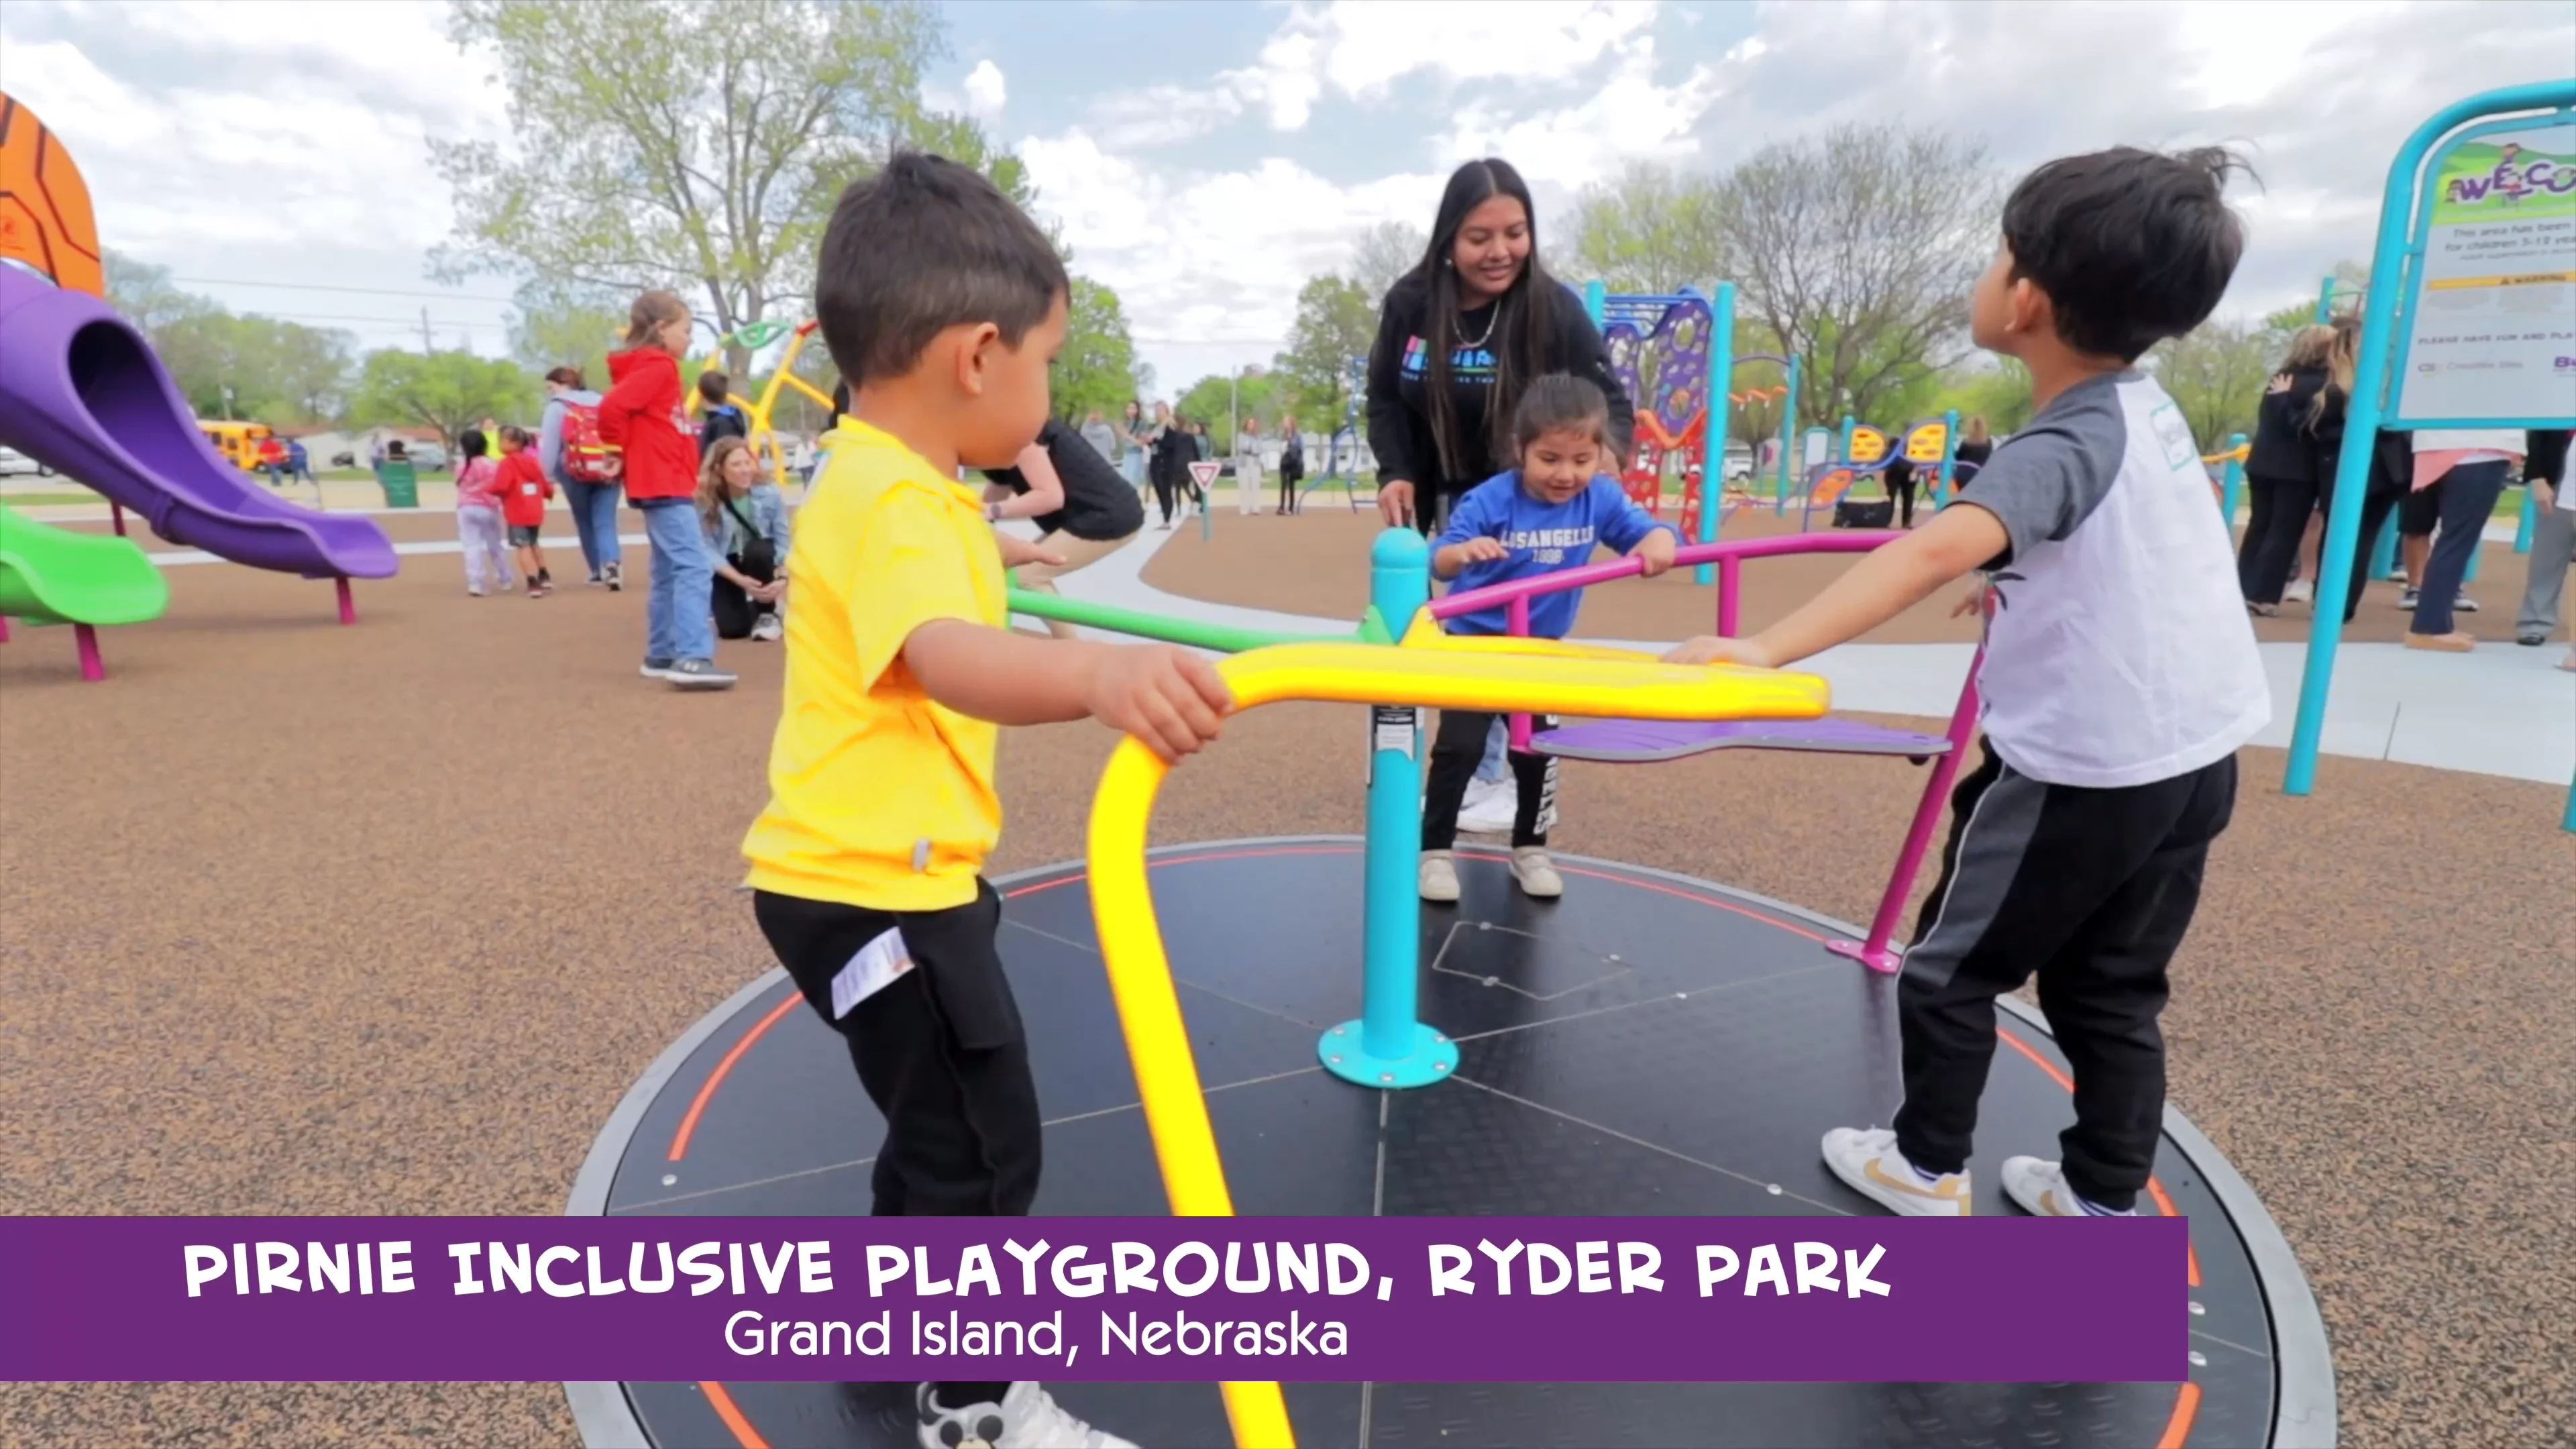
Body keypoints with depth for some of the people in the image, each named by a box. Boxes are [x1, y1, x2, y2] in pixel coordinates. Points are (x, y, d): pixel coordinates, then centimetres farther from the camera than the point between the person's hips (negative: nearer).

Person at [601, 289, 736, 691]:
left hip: (667, 483, 11)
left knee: (669, 571, 14)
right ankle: (692, 658, -24)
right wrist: (621, 454, -9)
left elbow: (623, 410, 23)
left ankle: (661, 655, 21)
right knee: (693, 566, -17)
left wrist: (628, 455, 12)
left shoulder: (655, 368, 18)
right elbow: (611, 408, -22)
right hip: (663, 485, -11)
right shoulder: (657, 368, -11)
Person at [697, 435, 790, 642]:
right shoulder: (705, 500, -21)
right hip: (726, 566, 0)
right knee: (732, 629, -16)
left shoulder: (770, 493, -21)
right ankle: (745, 605, 25)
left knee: (758, 550, -36)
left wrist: (783, 577, -31)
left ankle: (767, 614, -12)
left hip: (759, 556, 0)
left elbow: (784, 540, -17)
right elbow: (708, 550, -20)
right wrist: (741, 581, -30)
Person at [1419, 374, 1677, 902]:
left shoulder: (1601, 498, -11)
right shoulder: (1489, 501, -23)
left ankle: (1530, 849, 29)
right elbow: (1437, 560, -29)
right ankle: (1436, 851, 9)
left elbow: (1646, 529, -8)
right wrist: (1461, 552, -53)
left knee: (1539, 753, 12)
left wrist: (1660, 540, -33)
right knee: (1459, 749, -4)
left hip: (1541, 651, 4)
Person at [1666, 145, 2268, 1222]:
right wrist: (2028, 586, 26)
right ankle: (2106, 1197, 30)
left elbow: (1939, 546, -44)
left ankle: (1929, 1168, 26)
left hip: (2090, 771, -8)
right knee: (2112, 991, 19)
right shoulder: (2147, 407, 3)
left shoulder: (2066, 446, -23)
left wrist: (1767, 648, -52)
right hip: (2192, 755, 8)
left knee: (1951, 971, 11)